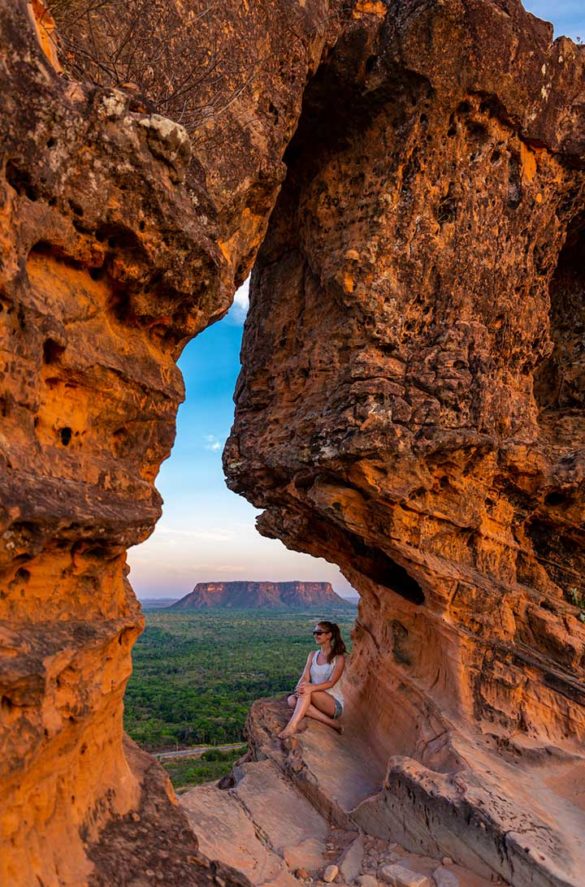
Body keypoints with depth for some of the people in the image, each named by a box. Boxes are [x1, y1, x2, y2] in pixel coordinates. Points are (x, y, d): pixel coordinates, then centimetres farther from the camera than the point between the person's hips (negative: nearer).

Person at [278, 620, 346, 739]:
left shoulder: (339, 658, -7)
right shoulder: (312, 655, 9)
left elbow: (331, 683, -19)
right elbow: (305, 677, -2)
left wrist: (311, 687, -37)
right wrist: (297, 689, -25)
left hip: (334, 703, -5)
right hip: (315, 699, 6)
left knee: (307, 690, -33)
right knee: (292, 700, -26)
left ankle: (292, 725, -44)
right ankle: (331, 723, -26)